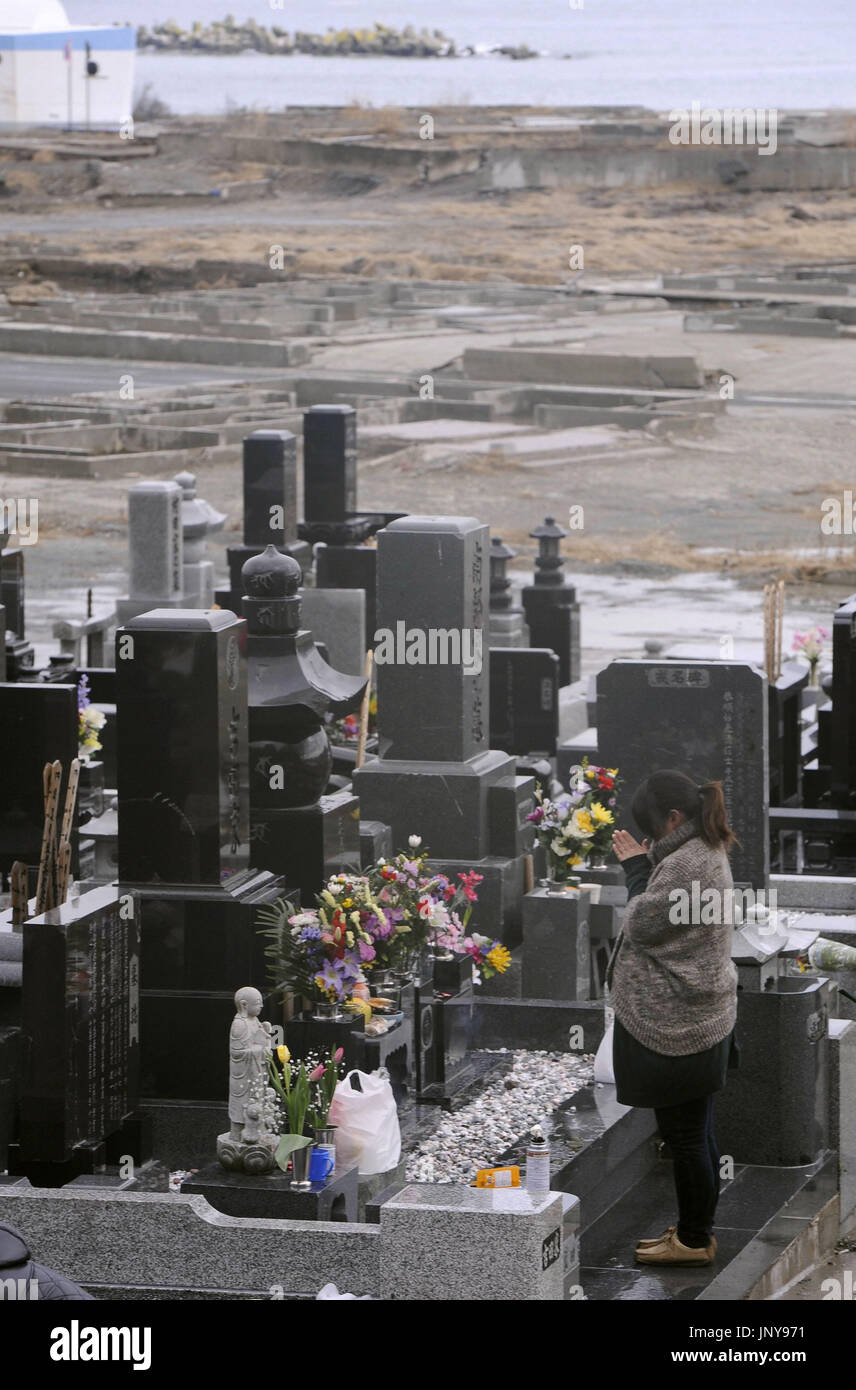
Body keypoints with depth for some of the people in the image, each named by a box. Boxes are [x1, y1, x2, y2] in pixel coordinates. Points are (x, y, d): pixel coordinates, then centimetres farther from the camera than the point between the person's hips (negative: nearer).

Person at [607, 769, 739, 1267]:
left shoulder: (684, 864, -22)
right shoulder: (709, 854, 11)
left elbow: (643, 924, -16)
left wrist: (637, 868, -5)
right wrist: (644, 866, 8)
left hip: (676, 1023, -11)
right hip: (703, 1016, 11)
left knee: (684, 1133, -1)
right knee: (696, 1131, 17)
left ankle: (694, 1239, 6)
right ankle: (696, 1230, 26)